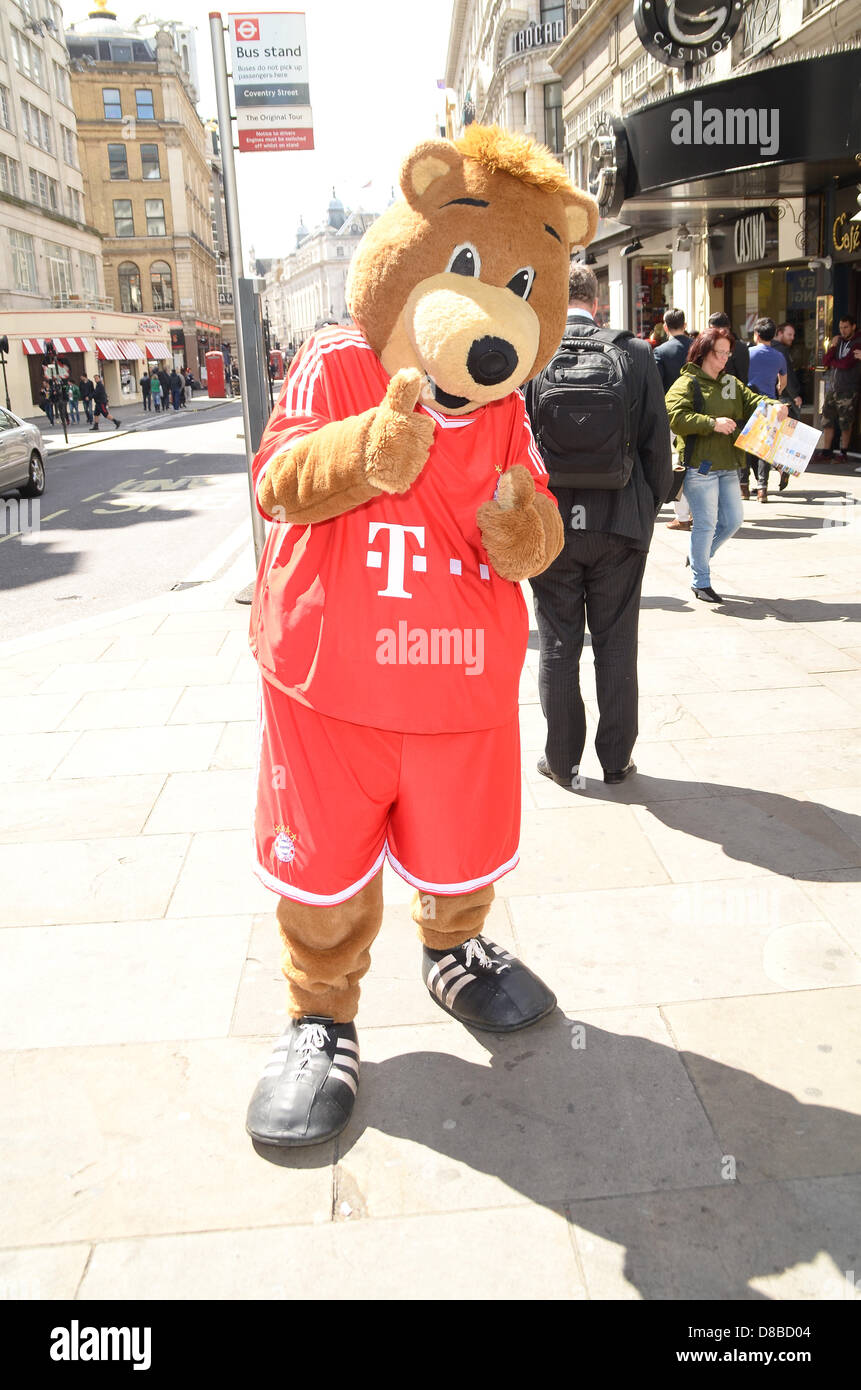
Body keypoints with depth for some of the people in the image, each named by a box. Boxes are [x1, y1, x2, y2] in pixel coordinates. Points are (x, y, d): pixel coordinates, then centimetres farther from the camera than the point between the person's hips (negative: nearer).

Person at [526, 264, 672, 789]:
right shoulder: (635, 352, -4)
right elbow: (657, 439, -1)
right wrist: (651, 507, 12)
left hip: (549, 524, 0)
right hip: (621, 524, 1)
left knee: (558, 646, 10)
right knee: (617, 645, 11)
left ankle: (562, 760, 18)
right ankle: (617, 758, 21)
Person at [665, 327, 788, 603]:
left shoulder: (730, 382, 19)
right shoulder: (686, 383, -4)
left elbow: (752, 402, 12)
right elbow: (676, 416, -18)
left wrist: (776, 407, -9)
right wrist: (713, 424, -22)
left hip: (727, 465, 7)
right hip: (699, 466, -7)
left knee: (733, 520, 10)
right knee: (706, 524, -4)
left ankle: (698, 556, 32)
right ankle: (701, 582, 9)